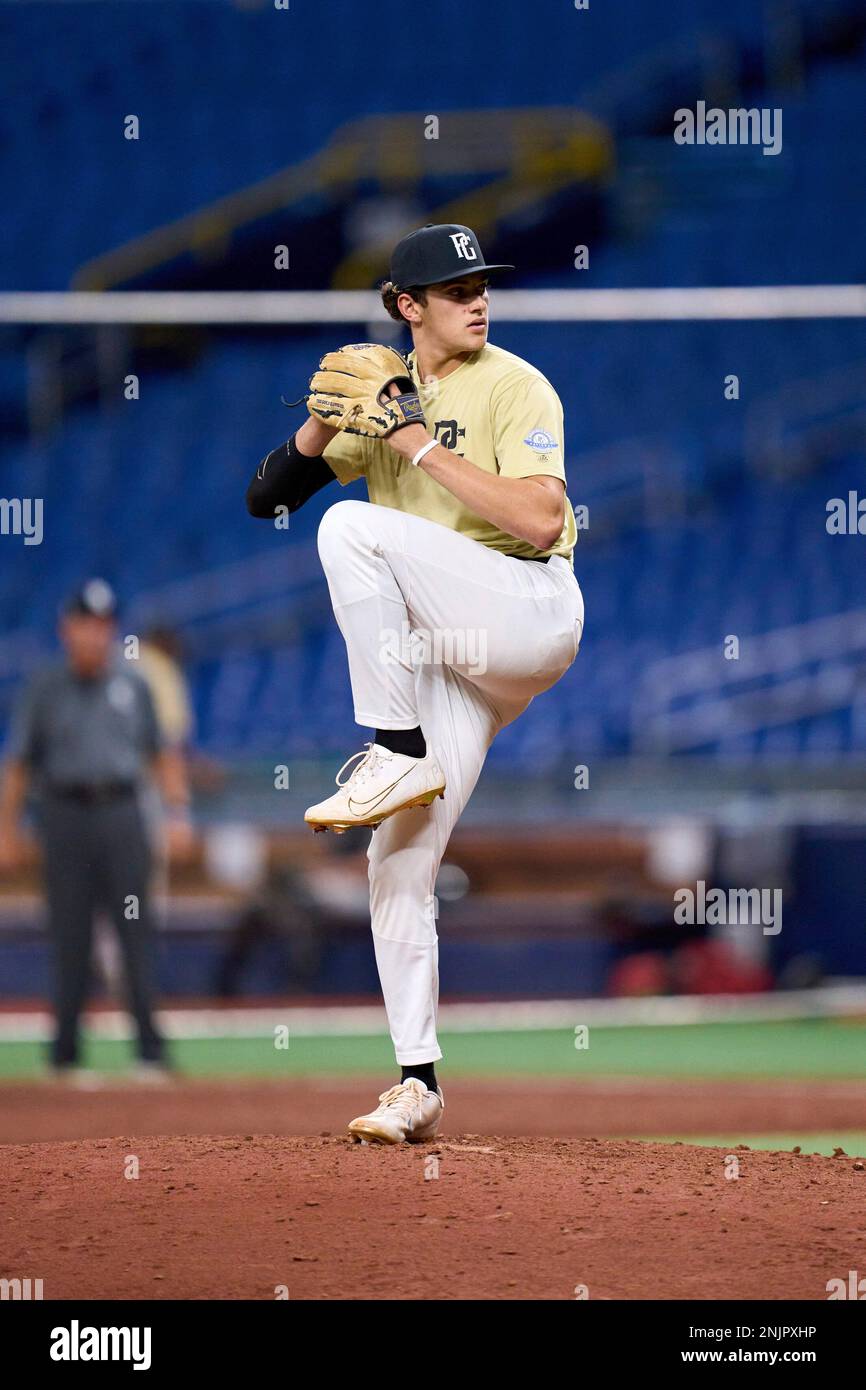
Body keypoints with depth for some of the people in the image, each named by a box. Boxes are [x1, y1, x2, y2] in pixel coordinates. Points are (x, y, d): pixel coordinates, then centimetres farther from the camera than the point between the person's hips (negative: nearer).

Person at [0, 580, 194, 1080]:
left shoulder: (132, 685, 11)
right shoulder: (45, 689, 6)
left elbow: (161, 753, 15)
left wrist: (179, 812, 4)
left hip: (122, 813, 1)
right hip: (66, 816, -1)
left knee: (137, 928, -6)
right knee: (71, 935, 0)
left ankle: (151, 1047, -8)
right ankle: (67, 1051, 6)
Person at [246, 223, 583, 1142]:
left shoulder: (513, 388, -3)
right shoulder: (383, 395, 15)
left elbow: (541, 522, -18)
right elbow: (267, 497, 11)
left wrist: (424, 445, -17)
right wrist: (322, 422, -8)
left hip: (531, 615, -6)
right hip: (447, 654, 6)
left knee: (353, 527, -25)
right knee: (397, 867, -2)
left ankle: (398, 757, -22)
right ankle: (417, 1085, 4)